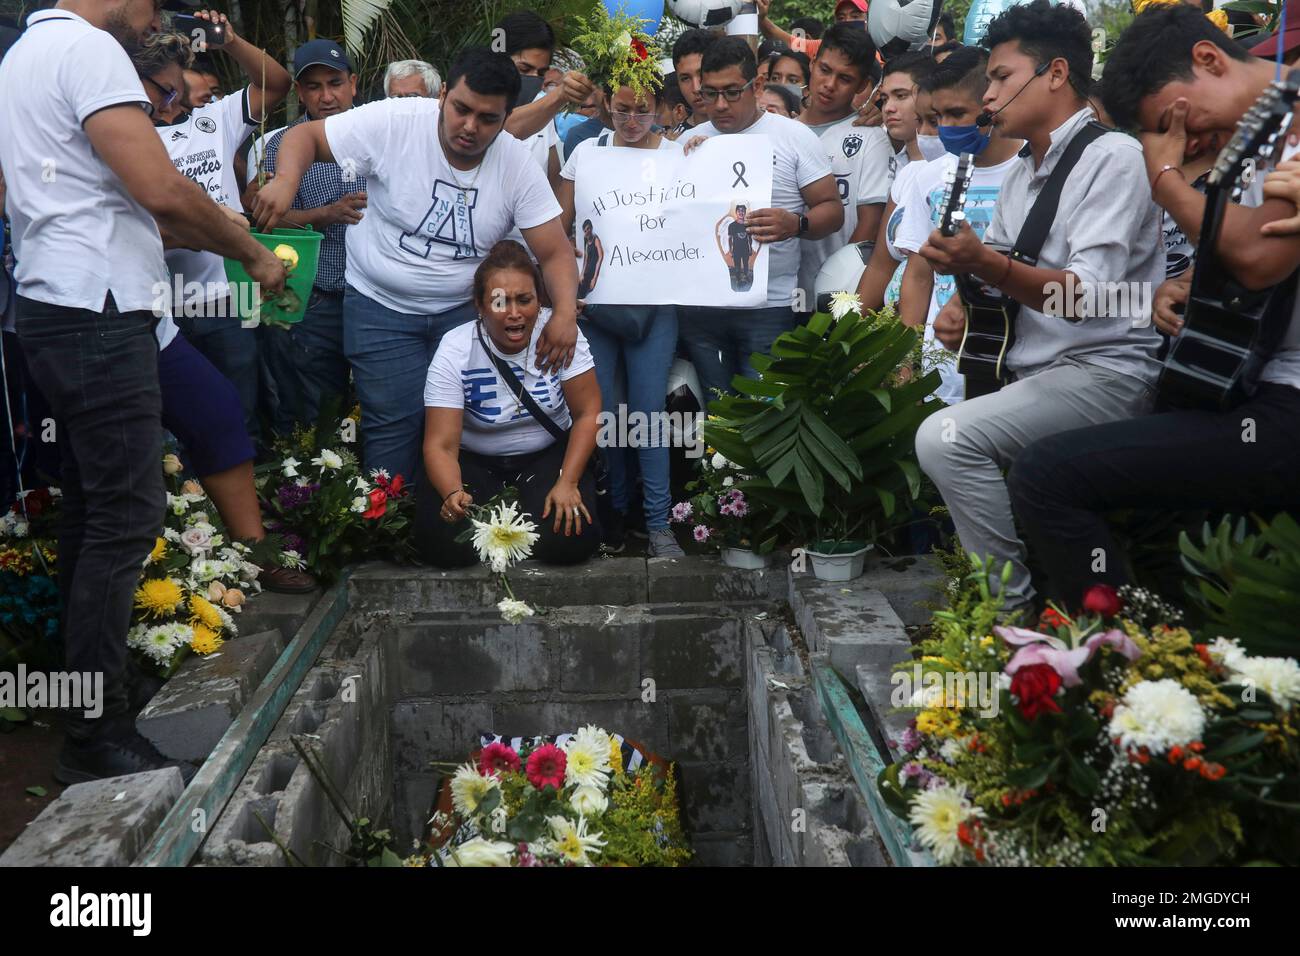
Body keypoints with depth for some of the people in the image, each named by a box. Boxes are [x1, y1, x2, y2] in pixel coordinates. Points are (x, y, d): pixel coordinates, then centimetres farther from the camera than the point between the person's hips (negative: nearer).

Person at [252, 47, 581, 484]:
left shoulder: (517, 164, -9)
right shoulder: (393, 123, -16)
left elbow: (555, 252, -9)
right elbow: (305, 136, -7)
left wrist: (565, 310, -29)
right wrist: (285, 179, -29)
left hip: (464, 309, 2)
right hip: (381, 307, -2)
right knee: (396, 423, -6)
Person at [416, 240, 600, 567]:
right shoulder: (455, 351, -19)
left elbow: (587, 414, -9)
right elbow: (441, 445, -22)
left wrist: (567, 482, -21)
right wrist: (452, 494, -43)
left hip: (548, 455, 1)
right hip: (473, 461, 0)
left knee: (570, 540, -25)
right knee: (445, 545, -25)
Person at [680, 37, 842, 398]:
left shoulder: (794, 137, 1)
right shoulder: (691, 141, 11)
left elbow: (831, 209, -2)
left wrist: (795, 224, -22)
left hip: (769, 306, -3)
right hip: (699, 305, 3)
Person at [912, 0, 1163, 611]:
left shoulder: (1111, 157, -11)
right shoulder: (1022, 171, 16)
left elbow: (1085, 297, -22)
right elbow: (994, 268, 20)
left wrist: (983, 263, -36)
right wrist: (964, 308, -3)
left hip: (1105, 371, -9)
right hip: (1030, 370, 9)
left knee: (946, 438, -27)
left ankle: (1016, 605, -14)